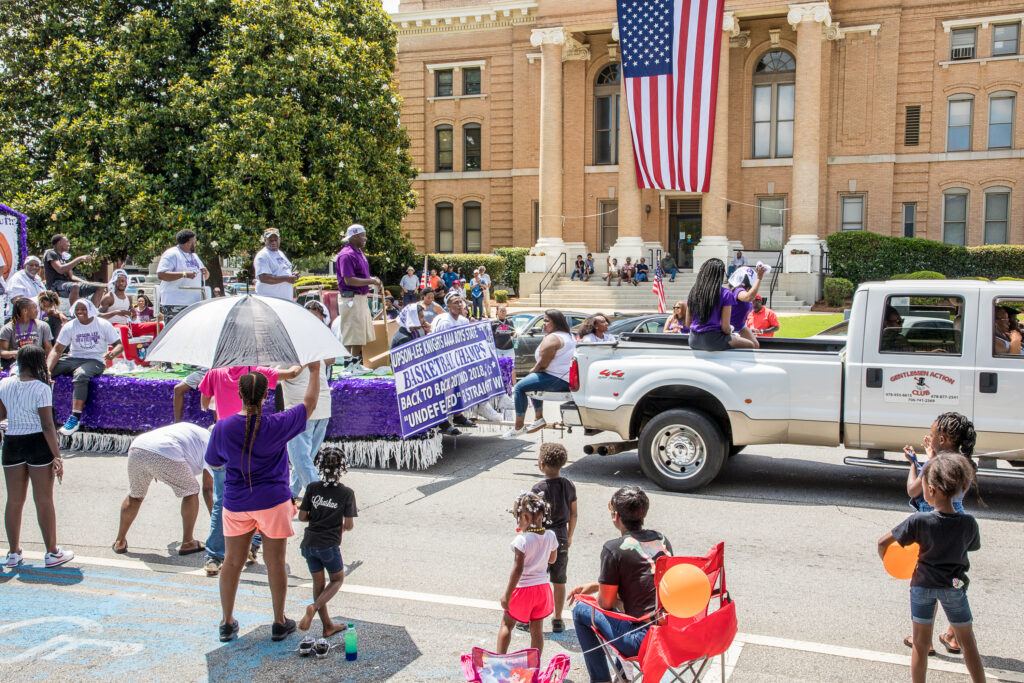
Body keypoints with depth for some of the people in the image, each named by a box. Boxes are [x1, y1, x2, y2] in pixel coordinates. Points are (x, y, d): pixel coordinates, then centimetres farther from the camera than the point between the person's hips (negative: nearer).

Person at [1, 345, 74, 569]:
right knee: (44, 501, 3)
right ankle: (52, 553, 12)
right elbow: (47, 426, -16)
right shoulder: (41, 388, -15)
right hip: (38, 444, -5)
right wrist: (57, 456, -12)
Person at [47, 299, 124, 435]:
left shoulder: (103, 325, -2)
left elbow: (119, 345, -1)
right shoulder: (70, 327, 4)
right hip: (73, 359, 4)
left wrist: (112, 354, -26)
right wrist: (48, 369, -16)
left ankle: (75, 418, -40)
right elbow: (56, 350, 0)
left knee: (81, 374, -39)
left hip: (95, 361, -4)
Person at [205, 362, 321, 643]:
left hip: (236, 504, 2)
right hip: (272, 502, -2)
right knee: (275, 562, 9)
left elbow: (213, 462, 6)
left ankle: (227, 623, 24)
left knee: (232, 562, 14)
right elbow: (309, 404, -1)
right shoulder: (276, 425, -15)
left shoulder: (223, 427, -10)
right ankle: (279, 623, 19)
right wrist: (314, 371, 9)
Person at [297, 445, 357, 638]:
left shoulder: (313, 488, -1)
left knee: (319, 582, 16)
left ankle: (327, 626, 22)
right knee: (337, 580, 17)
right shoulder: (347, 493, -9)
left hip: (309, 543, 4)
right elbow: (349, 525, -9)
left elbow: (302, 516, 1)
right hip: (329, 545, -4)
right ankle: (314, 607, -7)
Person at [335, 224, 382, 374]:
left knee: (361, 333, 14)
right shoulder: (347, 255, -15)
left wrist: (374, 281, 6)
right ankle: (347, 366, -1)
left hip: (361, 297, 10)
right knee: (351, 334, -6)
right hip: (350, 298, -10)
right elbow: (349, 280, -22)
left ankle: (357, 363, 22)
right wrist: (372, 281, -18)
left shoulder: (359, 253, 16)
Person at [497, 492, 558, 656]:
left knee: (506, 624, 13)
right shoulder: (550, 536, -4)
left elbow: (517, 570, -21)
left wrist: (507, 595, -14)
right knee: (537, 630, 13)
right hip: (542, 587, 5)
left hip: (524, 589, -5)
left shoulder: (522, 540, -21)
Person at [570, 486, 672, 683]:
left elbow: (606, 603, -7)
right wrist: (594, 586, 26)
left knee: (580, 611, 12)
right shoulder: (661, 539, 9)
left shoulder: (614, 548, -13)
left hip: (645, 641, -7)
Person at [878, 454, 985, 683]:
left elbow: (882, 542, -15)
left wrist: (888, 562, 5)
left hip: (922, 584, -1)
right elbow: (973, 546, 4)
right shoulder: (968, 523, -16)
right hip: (954, 587, 1)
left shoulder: (919, 521, -21)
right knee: (968, 644, 17)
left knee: (921, 644, 12)